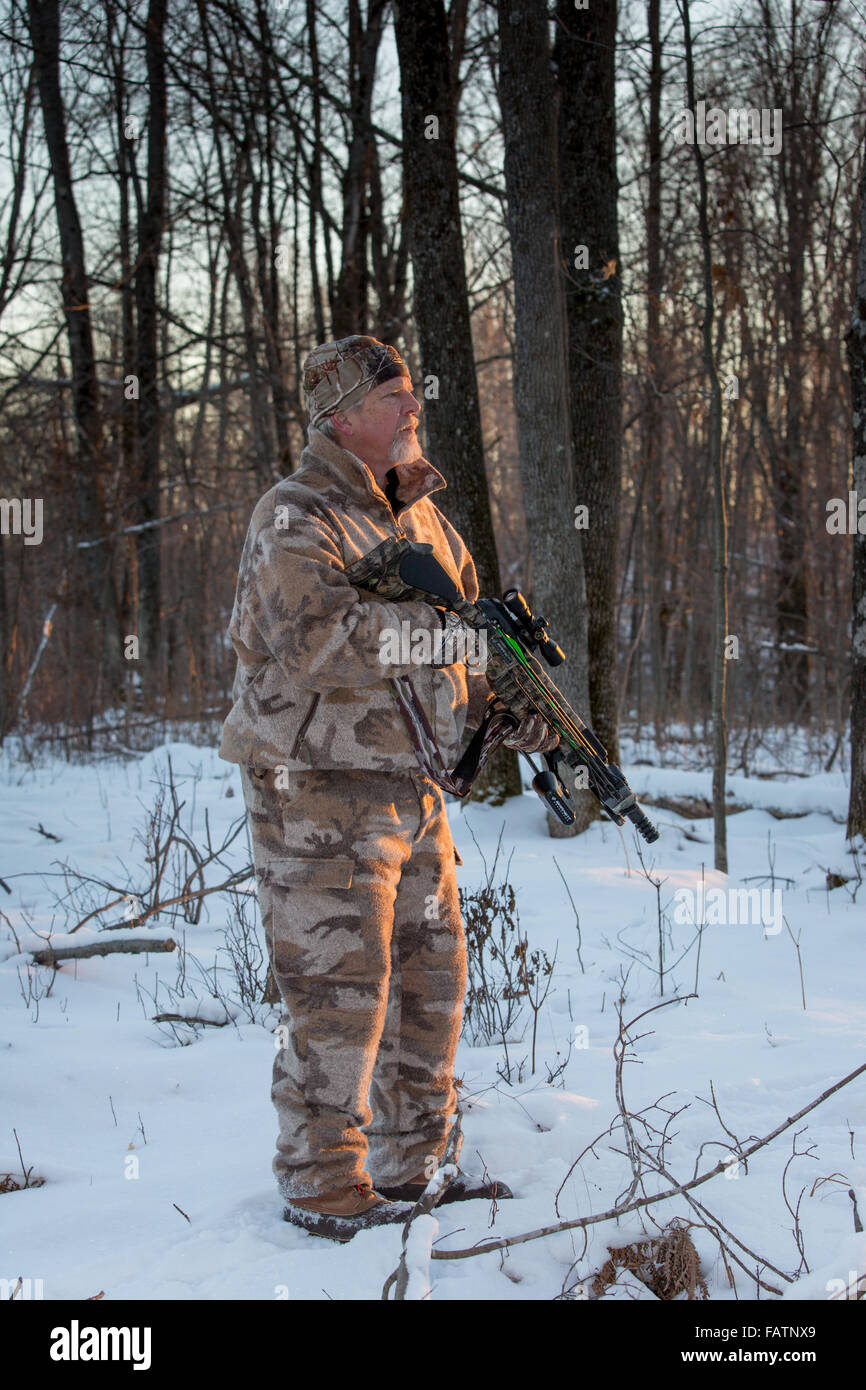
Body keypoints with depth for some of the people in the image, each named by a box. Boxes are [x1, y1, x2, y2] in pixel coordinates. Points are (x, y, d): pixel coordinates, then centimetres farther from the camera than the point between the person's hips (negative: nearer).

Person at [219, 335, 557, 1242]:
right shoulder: (295, 521, -12)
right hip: (318, 792, -8)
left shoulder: (422, 516, 13)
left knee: (430, 982, 13)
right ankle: (322, 1188, 7)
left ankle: (410, 1166, 27)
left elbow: (448, 663, 18)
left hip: (412, 788, 8)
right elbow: (313, 642, -27)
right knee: (336, 994, -5)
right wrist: (438, 622, -28)